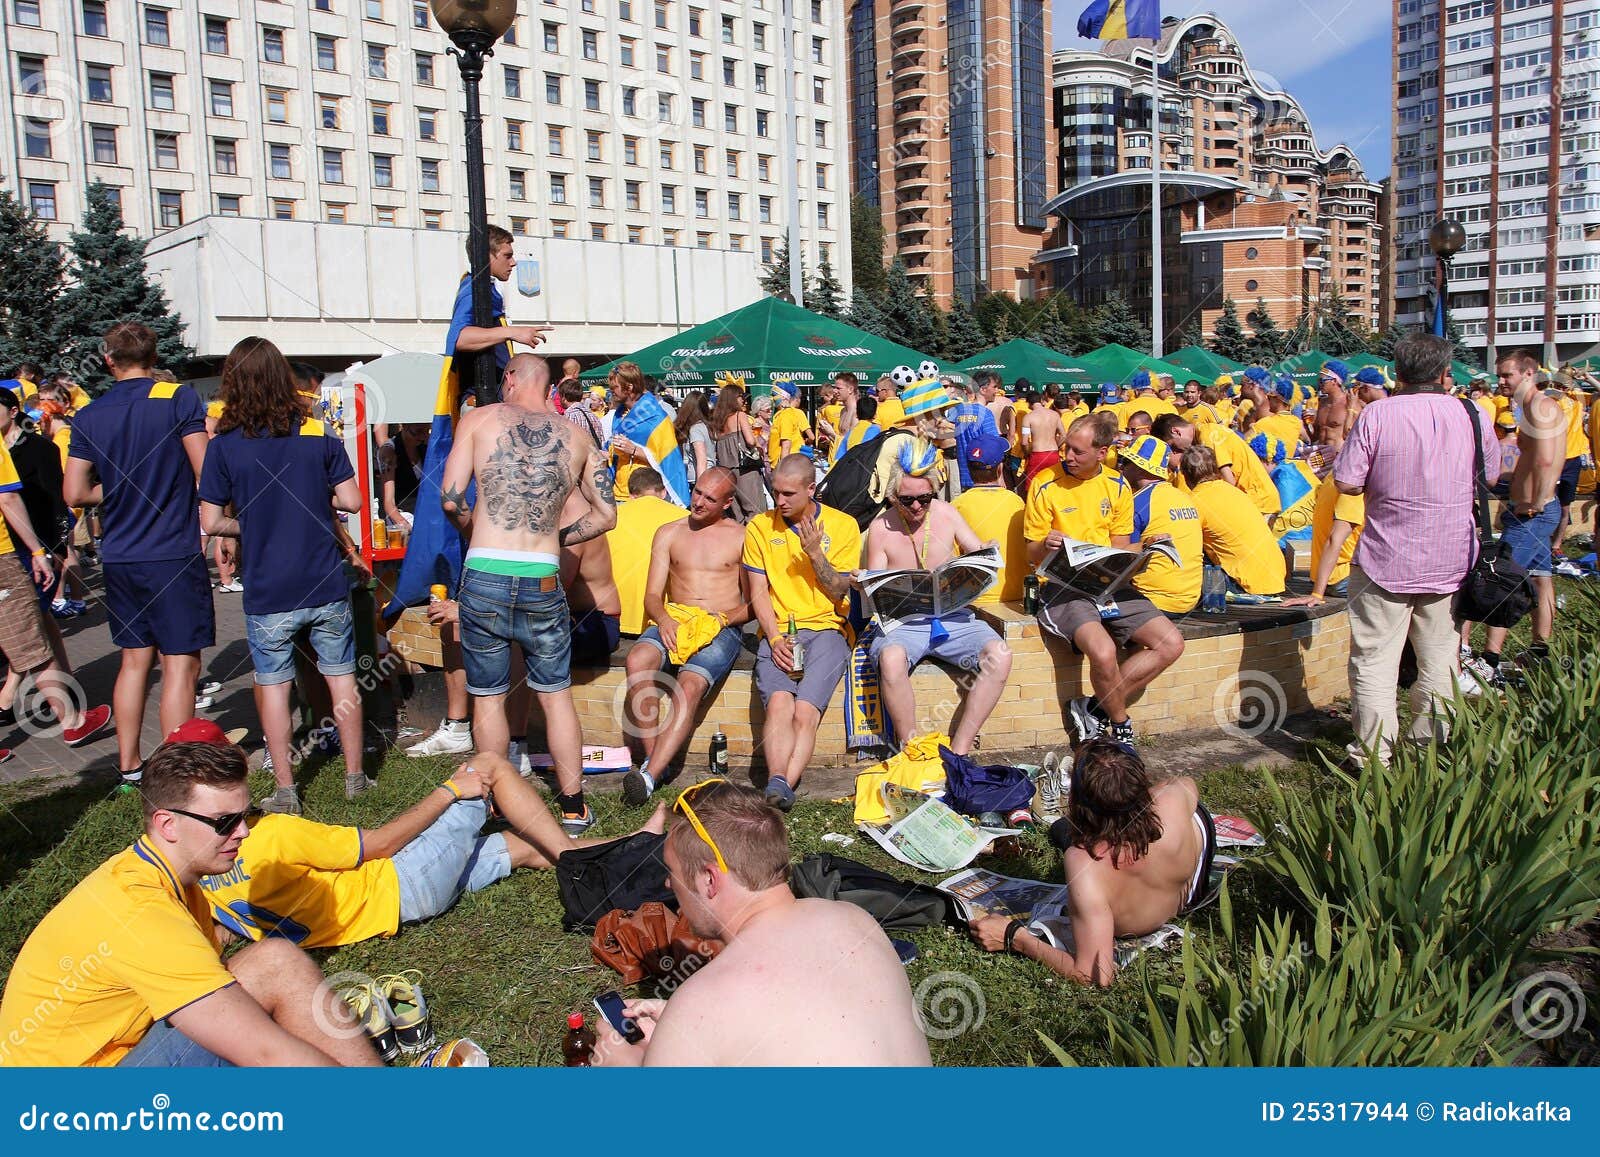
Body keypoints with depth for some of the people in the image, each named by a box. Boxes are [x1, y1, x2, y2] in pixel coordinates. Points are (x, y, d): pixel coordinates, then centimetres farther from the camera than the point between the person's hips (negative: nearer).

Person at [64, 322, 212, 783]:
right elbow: (206, 473, -13)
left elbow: (75, 493, 5)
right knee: (181, 663, -2)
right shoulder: (178, 399, -7)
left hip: (119, 556, 5)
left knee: (135, 658, 17)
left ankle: (128, 764, 24)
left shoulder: (89, 416, 6)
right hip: (174, 552, -5)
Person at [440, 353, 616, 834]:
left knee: (488, 698, 12)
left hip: (484, 577, -1)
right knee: (556, 695, 14)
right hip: (543, 581, 2)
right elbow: (606, 514, 10)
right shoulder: (577, 438, 10)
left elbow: (450, 498, -4)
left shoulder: (479, 419, 3)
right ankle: (573, 805, 19)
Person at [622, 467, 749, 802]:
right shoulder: (669, 533, 18)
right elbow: (652, 595, 11)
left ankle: (649, 775, -37)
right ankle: (654, 760, -27)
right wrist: (664, 620, -11)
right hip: (673, 622, 3)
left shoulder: (742, 537, 10)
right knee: (638, 660, -31)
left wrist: (722, 618, -11)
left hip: (723, 628, -2)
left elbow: (754, 604, 8)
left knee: (689, 687, -31)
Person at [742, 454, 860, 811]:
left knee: (805, 710, -26)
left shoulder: (843, 525, 7)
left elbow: (839, 594, 4)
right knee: (779, 701, -28)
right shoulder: (759, 527, 11)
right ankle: (779, 786, -41)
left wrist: (815, 552, -9)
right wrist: (775, 639, -7)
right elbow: (758, 593, 7)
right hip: (777, 633, 1)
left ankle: (780, 788, -33)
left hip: (825, 630, -1)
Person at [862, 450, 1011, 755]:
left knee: (999, 655, -26)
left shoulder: (945, 513, 7)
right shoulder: (880, 528, 2)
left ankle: (960, 748, -20)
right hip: (903, 621, -2)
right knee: (891, 658, -38)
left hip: (953, 616, 2)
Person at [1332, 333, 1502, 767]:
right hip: (1452, 561, 4)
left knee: (1374, 659, 3)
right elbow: (1491, 476, 13)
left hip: (1386, 559, -4)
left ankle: (1373, 756, 5)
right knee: (1440, 657, 16)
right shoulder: (1473, 415, -1)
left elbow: (1346, 482, -13)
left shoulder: (1377, 415, -13)